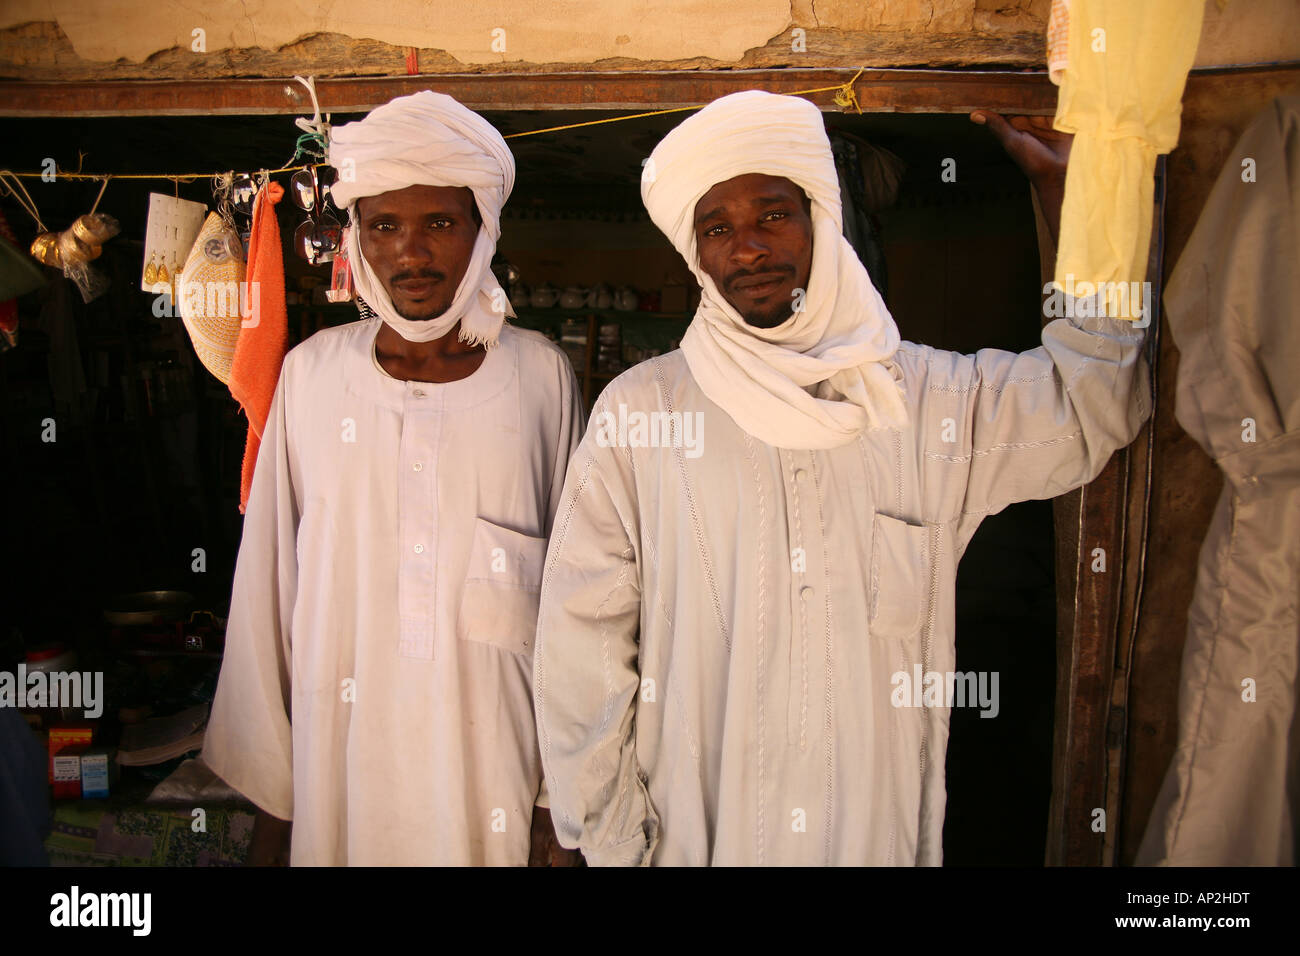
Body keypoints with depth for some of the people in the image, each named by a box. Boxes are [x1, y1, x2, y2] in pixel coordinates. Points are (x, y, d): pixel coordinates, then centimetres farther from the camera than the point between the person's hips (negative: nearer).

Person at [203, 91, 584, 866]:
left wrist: (561, 797, -3)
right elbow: (269, 590, 3)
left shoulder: (542, 377, -4)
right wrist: (269, 799, 5)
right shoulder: (311, 373, -1)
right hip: (340, 765, 1)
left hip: (497, 762, -1)